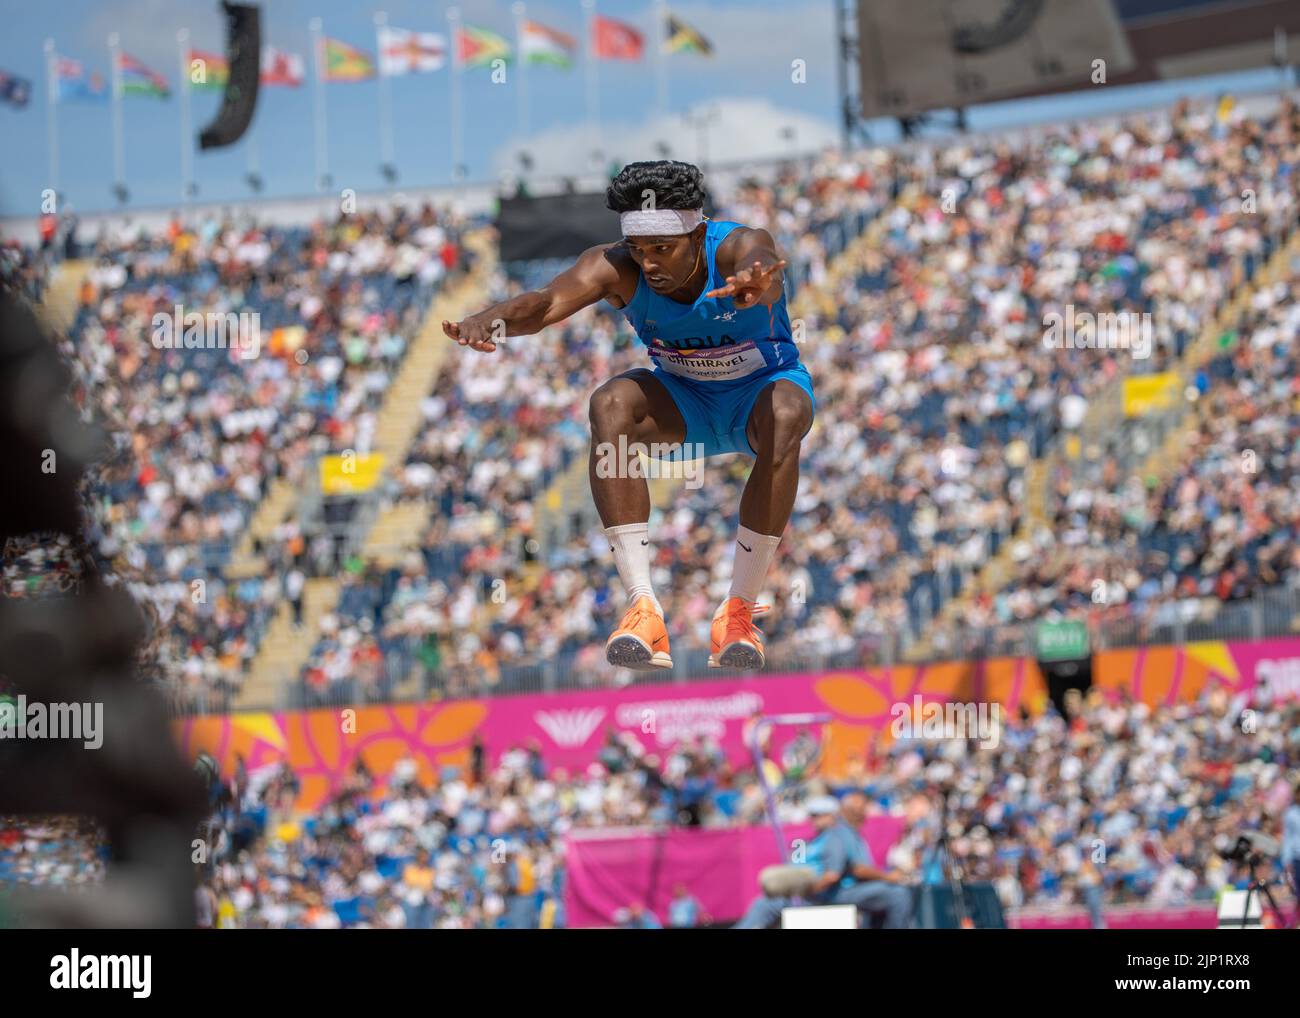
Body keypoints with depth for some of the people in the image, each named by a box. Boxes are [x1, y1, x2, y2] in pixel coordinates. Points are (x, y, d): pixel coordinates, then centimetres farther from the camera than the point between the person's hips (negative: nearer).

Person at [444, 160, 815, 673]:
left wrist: (757, 281, -83)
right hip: (684, 402, 3)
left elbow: (764, 267, -56)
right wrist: (493, 318, -66)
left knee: (785, 418, -39)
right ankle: (643, 607, -37)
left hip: (762, 386, -3)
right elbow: (550, 301, -42)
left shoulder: (738, 248, -30)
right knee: (610, 404, -31)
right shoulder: (618, 268, -24)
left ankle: (738, 612, -31)